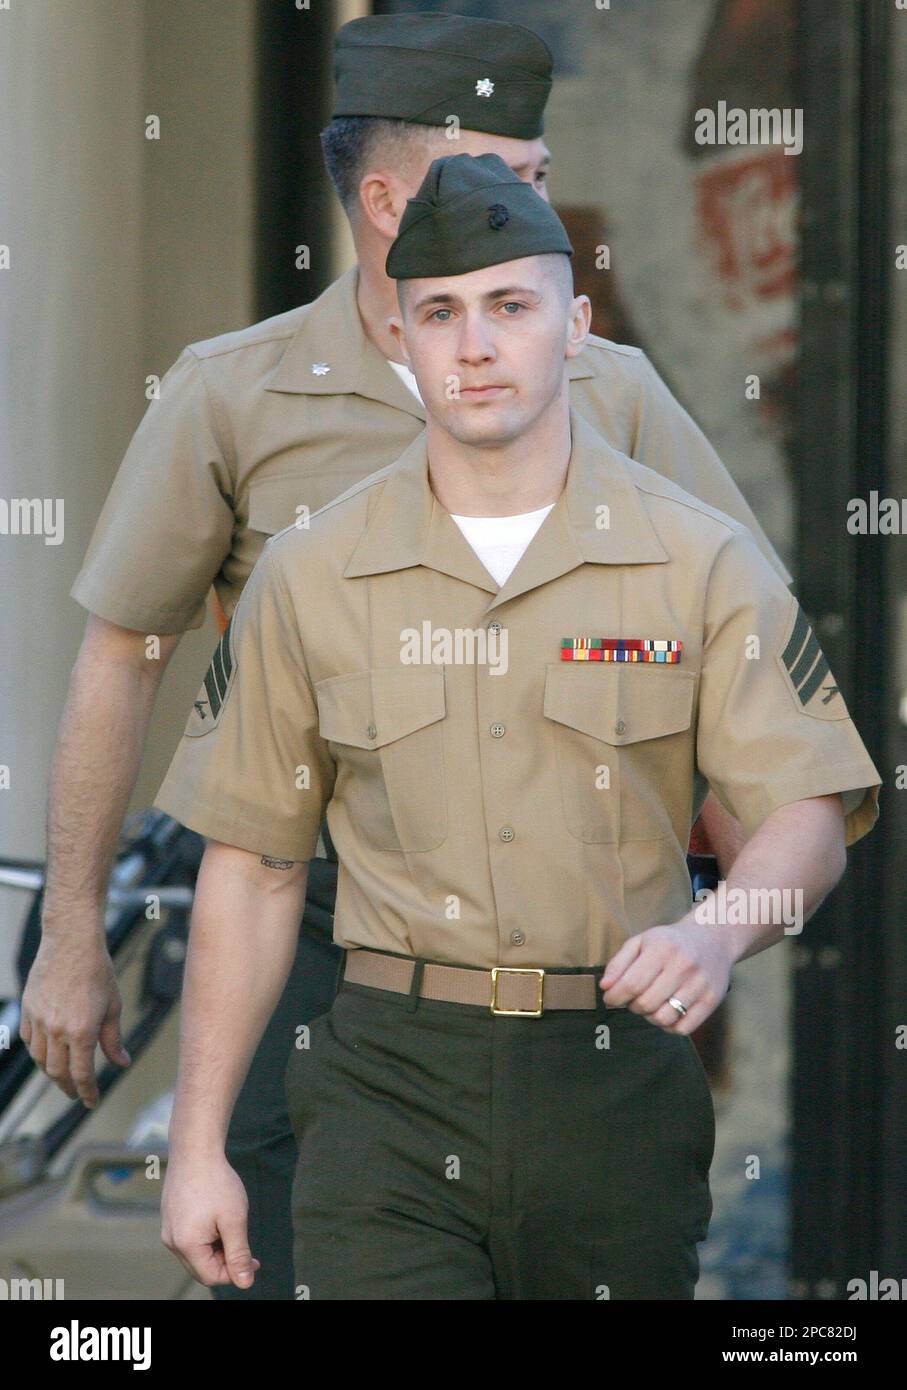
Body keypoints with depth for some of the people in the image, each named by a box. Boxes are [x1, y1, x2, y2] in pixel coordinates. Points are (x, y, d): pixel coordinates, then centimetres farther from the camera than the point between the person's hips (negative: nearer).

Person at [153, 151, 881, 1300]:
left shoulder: (700, 560, 2)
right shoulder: (309, 577, 7)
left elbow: (810, 816, -5)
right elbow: (250, 868, 9)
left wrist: (717, 935, -27)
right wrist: (197, 1147, 6)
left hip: (619, 1085, 0)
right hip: (391, 1085, 0)